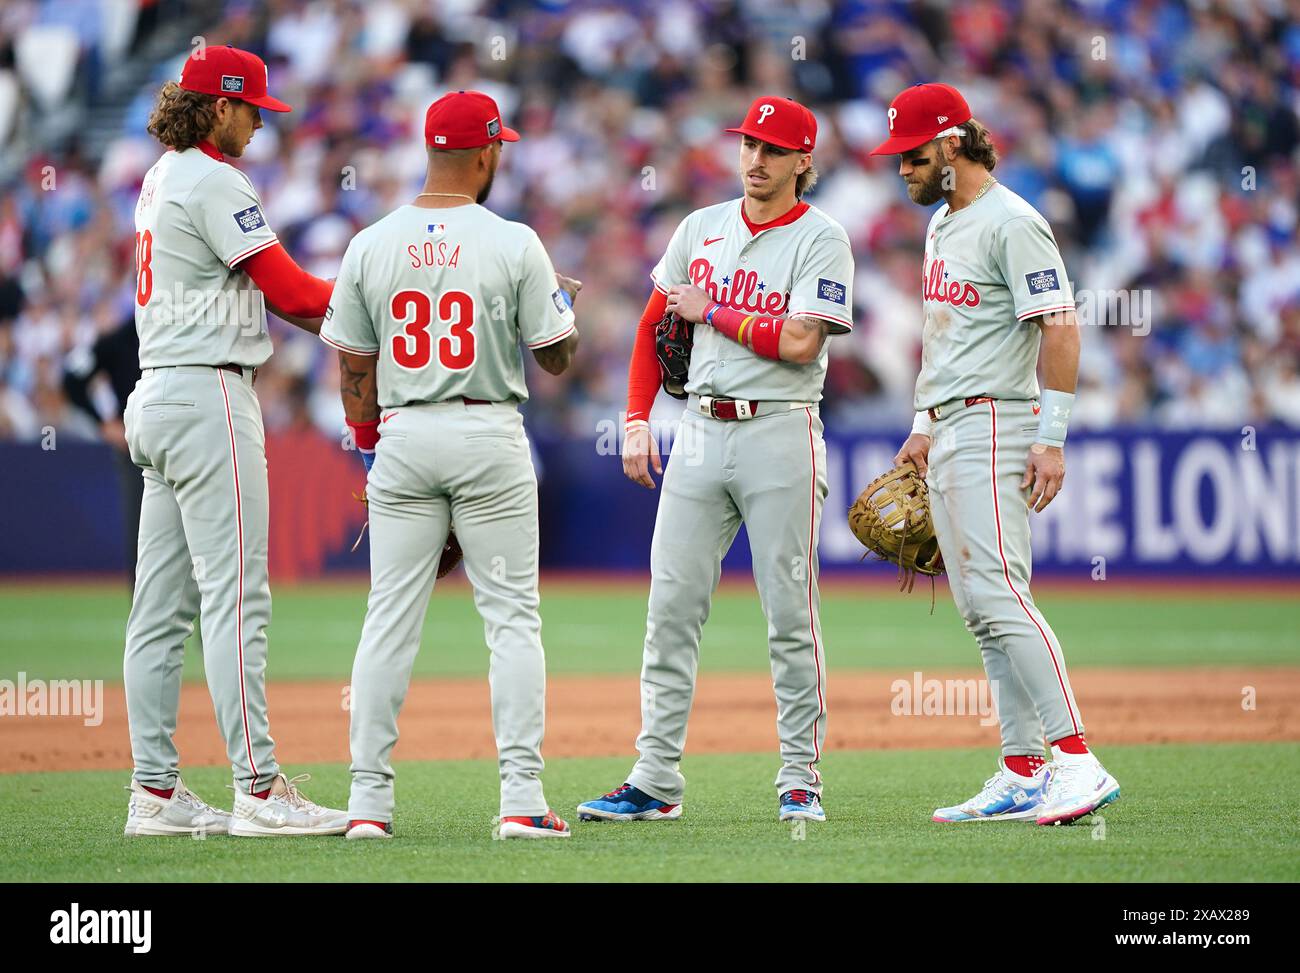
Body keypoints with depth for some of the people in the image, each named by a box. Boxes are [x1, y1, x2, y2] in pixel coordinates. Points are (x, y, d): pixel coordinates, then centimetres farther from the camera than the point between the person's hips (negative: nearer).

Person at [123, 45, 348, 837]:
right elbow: (285, 288, -13)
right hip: (209, 396, -10)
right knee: (236, 595, -11)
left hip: (158, 398, 10)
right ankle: (259, 788, -13)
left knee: (164, 605, 8)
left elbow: (259, 291, 18)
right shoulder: (214, 182, -12)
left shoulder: (162, 179, 19)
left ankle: (156, 792, 9)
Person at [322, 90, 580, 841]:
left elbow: (354, 369, 5)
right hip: (490, 438, -3)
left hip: (404, 439, 3)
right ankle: (523, 798, -5)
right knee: (512, 618, 2)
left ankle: (369, 800, 4)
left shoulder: (371, 245, 1)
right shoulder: (515, 245, -8)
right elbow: (558, 357, -3)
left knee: (390, 620, 6)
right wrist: (565, 303, 17)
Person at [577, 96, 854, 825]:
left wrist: (710, 309, -7)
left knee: (790, 612, -3)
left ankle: (801, 781, 3)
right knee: (672, 607, 1)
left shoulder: (821, 238, -4)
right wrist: (637, 421, 8)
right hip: (700, 433, 5)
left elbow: (799, 343, -15)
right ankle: (657, 781, 3)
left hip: (780, 432, -5)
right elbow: (655, 326, 17)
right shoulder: (702, 228, 13)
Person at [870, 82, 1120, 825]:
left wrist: (1052, 438, -23)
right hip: (949, 431, 10)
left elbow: (1061, 327, -18)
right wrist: (925, 425, 21)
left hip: (994, 424, -10)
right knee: (982, 609, 7)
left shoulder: (1011, 223, -12)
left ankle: (1077, 760, -24)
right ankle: (1024, 775, 9)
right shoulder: (943, 225, 18)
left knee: (999, 594, -19)